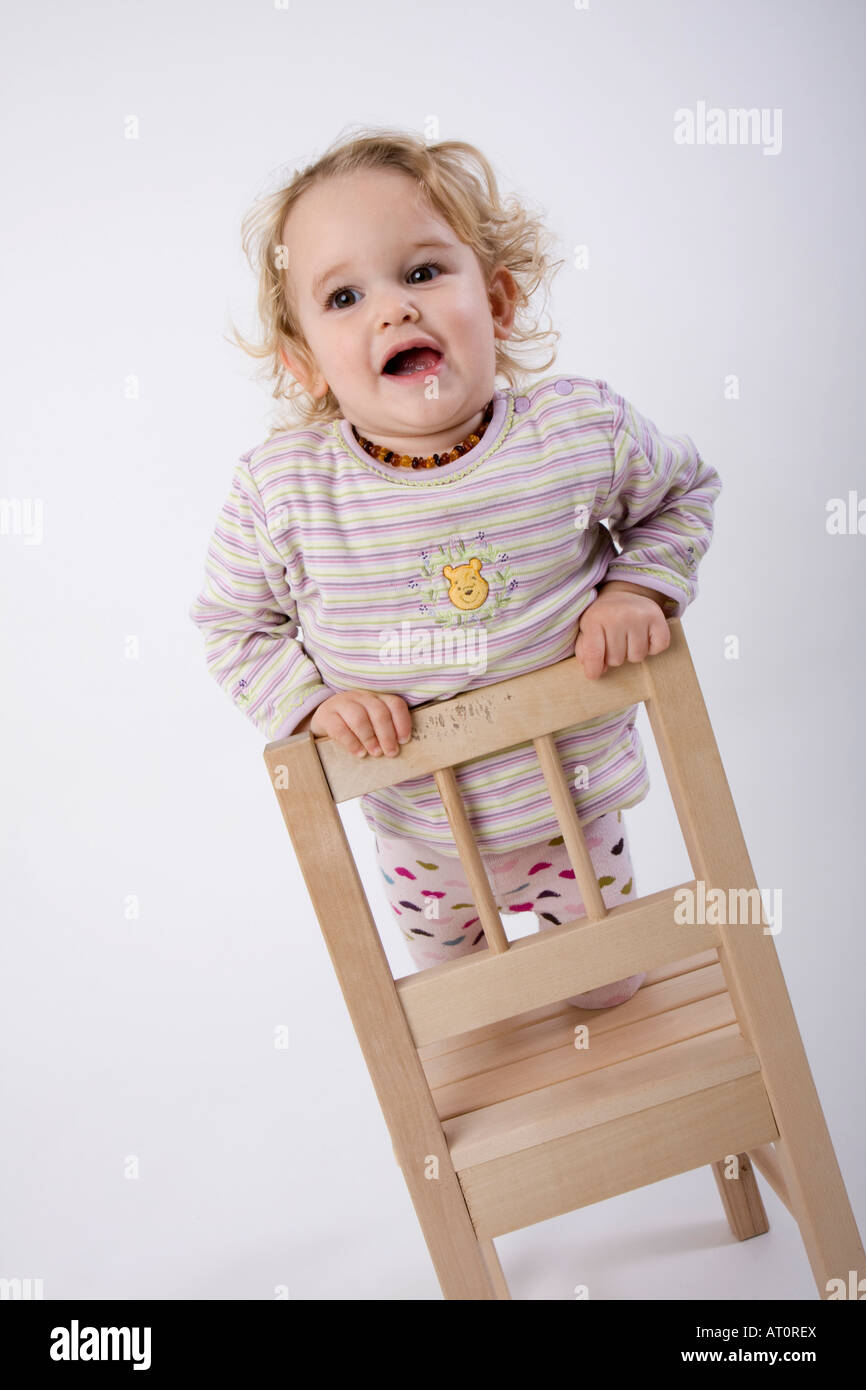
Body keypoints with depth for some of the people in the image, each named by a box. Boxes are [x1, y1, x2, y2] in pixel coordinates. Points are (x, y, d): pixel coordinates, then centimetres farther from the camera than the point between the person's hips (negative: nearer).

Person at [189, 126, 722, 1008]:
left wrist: (641, 589, -15)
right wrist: (314, 699, -21)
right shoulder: (279, 491, -23)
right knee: (447, 970, 32)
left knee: (605, 985, 27)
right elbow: (232, 624, -7)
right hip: (419, 828, 1)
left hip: (574, 799, 0)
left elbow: (684, 490, -1)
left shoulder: (584, 430, -22)